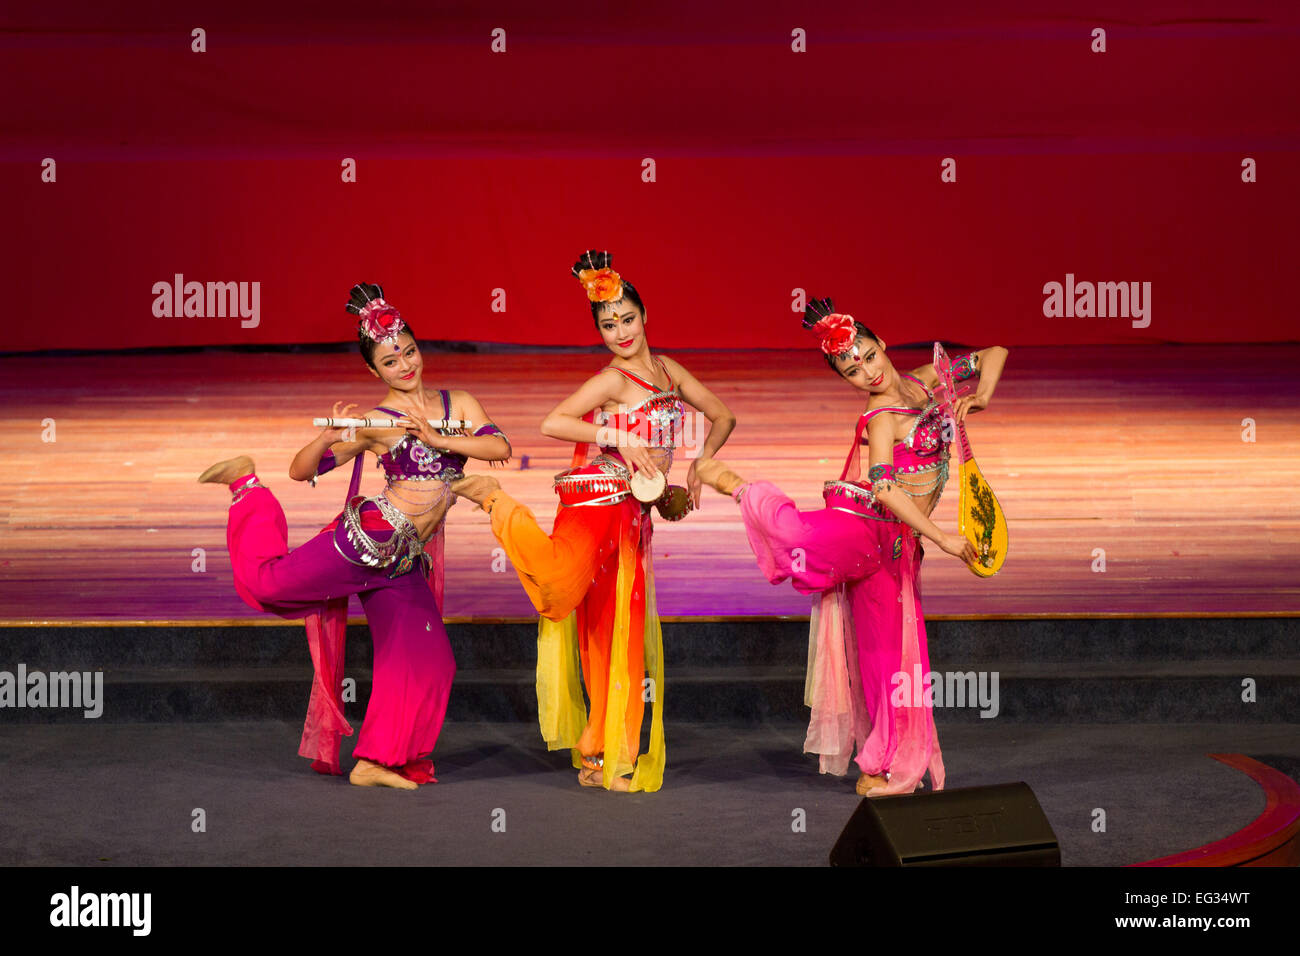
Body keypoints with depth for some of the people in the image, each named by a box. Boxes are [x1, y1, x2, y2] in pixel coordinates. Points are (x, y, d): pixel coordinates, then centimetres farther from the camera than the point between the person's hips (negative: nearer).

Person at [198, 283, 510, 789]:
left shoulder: (458, 404, 10)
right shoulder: (372, 423, -2)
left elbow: (500, 448, -6)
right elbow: (301, 471, -4)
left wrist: (438, 439, -14)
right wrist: (326, 439, -23)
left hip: (404, 563, 5)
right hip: (369, 536, -4)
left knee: (423, 660, -1)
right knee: (269, 581, -11)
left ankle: (374, 762, 8)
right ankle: (246, 482, 14)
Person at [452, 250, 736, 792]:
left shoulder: (667, 371, 14)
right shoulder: (612, 380, -7)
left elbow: (722, 417, 25)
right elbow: (551, 424, -19)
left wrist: (697, 468, 11)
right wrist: (618, 437, -18)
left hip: (633, 514, 7)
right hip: (596, 501, -7)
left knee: (621, 635, 7)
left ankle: (604, 757, 15)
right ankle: (494, 500, -5)